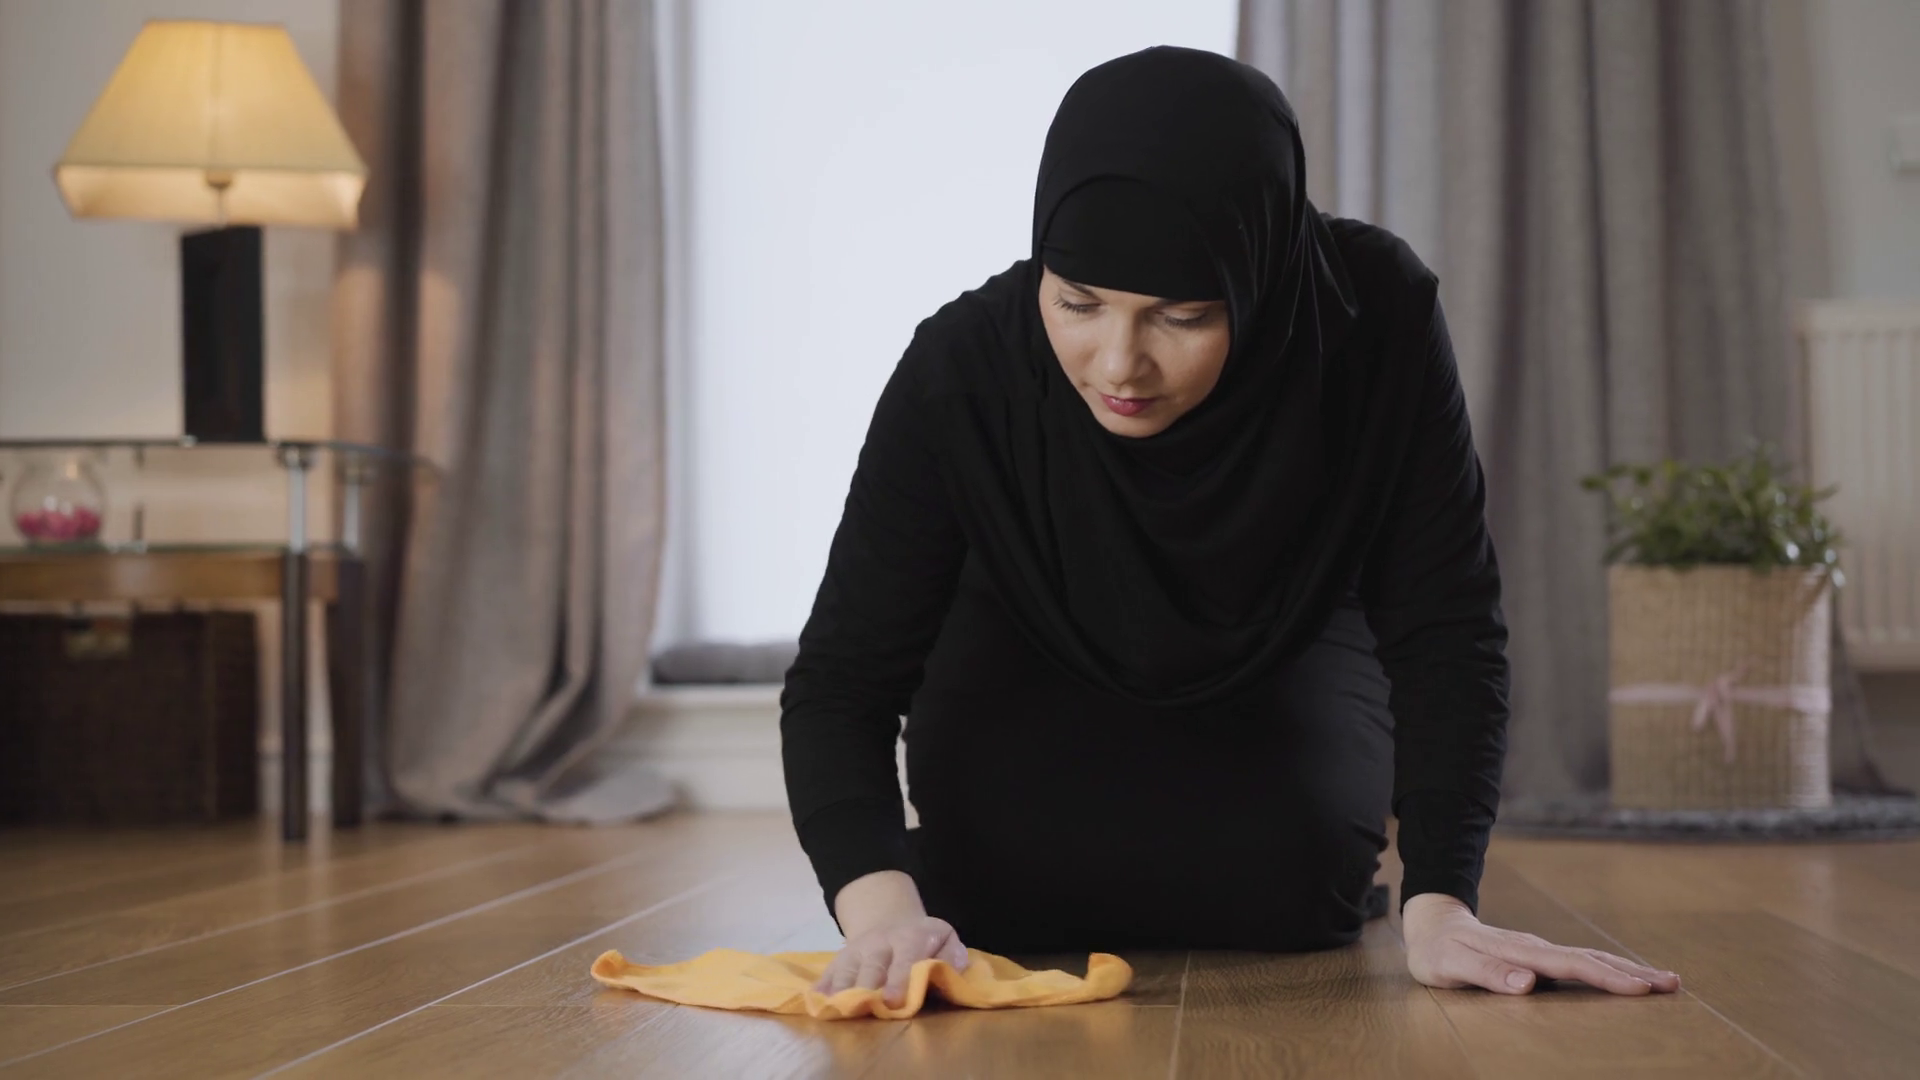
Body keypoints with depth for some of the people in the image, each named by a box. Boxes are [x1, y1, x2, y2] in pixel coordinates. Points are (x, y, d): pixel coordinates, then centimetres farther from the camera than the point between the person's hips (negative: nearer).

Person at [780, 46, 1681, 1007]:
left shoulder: (1374, 316, -34)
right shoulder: (961, 370, -35)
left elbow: (1442, 628, -27)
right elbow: (841, 676, -31)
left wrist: (1437, 906, -38)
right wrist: (883, 906, -50)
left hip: (1283, 661, 1)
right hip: (1030, 669, 0)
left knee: (1286, 883, -21)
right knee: (1001, 886, -21)